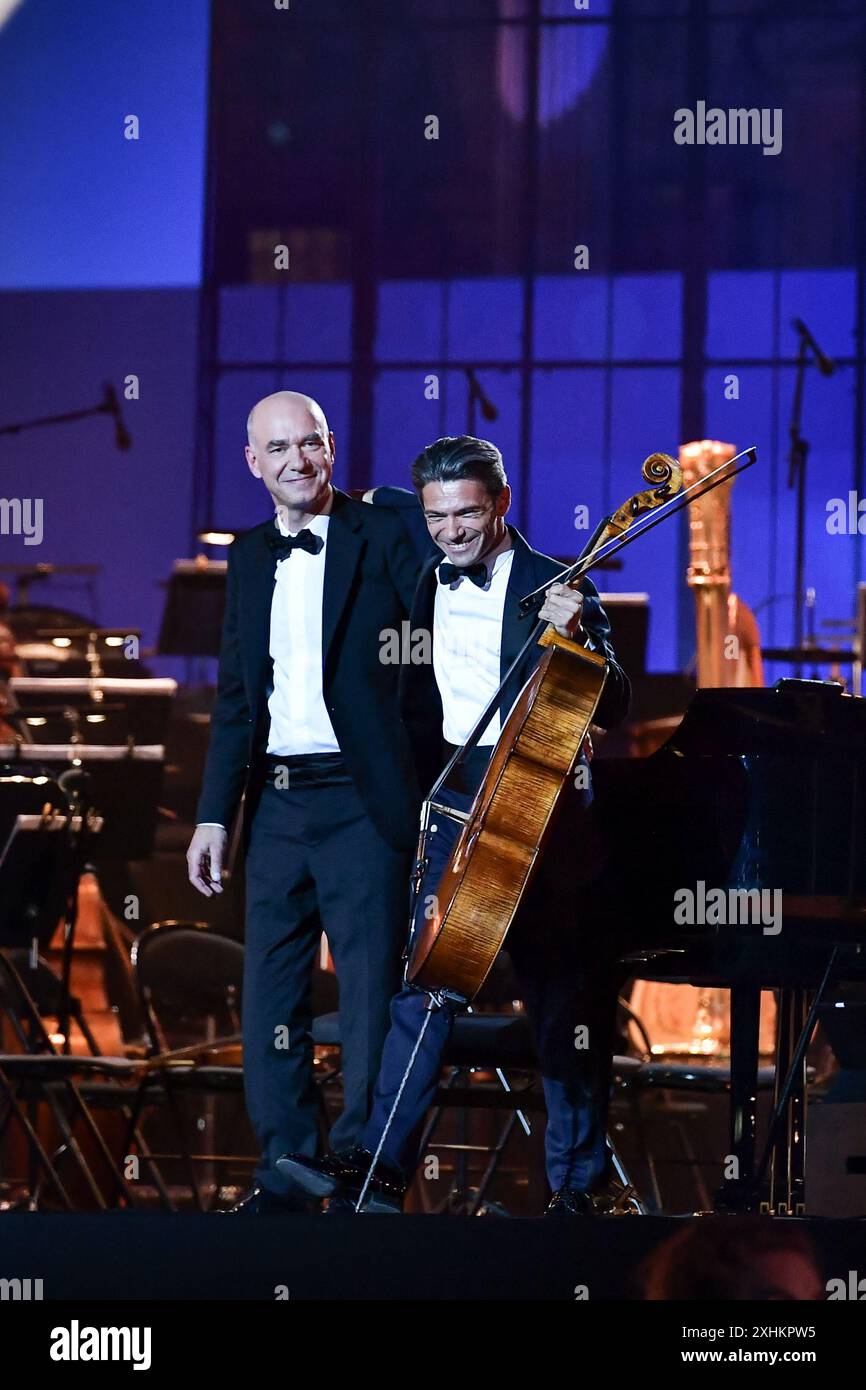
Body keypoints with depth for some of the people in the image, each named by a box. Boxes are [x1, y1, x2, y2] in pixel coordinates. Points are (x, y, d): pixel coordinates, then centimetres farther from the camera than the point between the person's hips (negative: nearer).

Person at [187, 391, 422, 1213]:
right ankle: (284, 1176, 16)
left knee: (370, 992, -4)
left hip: (361, 800, -6)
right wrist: (214, 813, 13)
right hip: (276, 802, 6)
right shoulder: (249, 560, 15)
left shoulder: (383, 537, -3)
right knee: (269, 998, 8)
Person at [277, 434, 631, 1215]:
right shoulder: (426, 588, 11)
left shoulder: (555, 587, -4)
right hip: (455, 801, 4)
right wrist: (423, 794, 13)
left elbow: (611, 710, -11)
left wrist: (576, 636, -25)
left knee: (563, 997, 1)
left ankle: (577, 1182, 11)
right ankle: (379, 1170, -13)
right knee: (423, 982, -7)